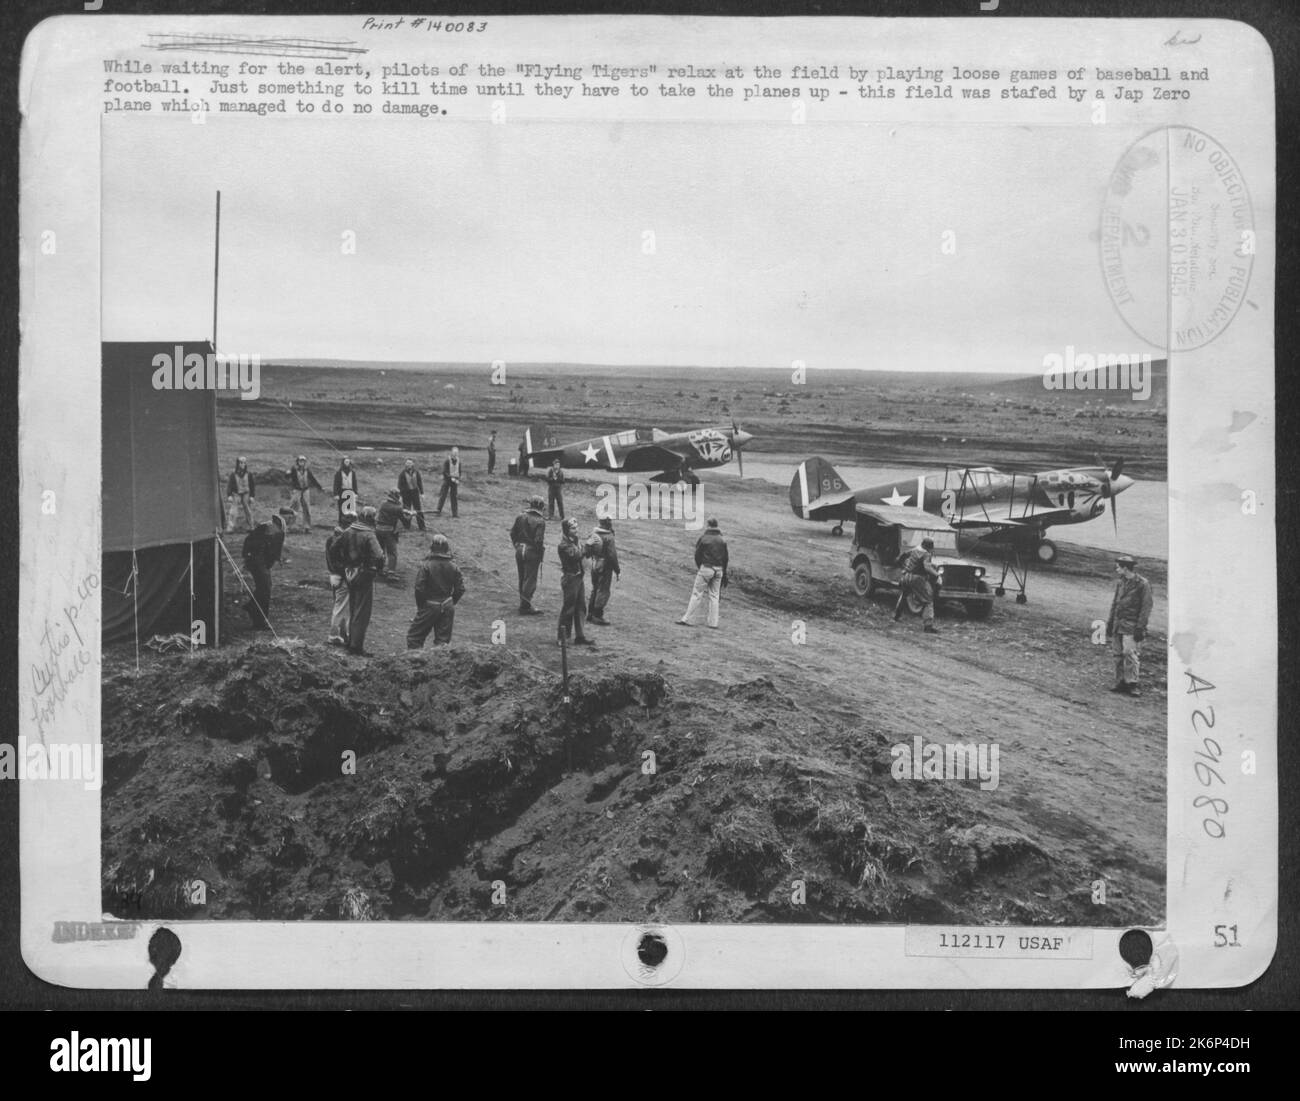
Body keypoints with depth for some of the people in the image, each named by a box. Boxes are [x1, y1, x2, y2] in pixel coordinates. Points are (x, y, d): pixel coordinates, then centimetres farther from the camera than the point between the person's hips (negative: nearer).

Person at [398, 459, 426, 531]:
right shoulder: (403, 474, -7)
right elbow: (400, 485, -4)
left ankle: (422, 527, 11)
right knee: (407, 510, 5)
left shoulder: (416, 473, 0)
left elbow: (420, 482, 9)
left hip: (415, 492, 2)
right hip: (406, 493, -2)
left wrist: (422, 493, 8)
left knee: (418, 510, 3)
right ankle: (407, 527, 17)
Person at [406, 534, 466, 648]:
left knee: (414, 638, 7)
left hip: (429, 606, -4)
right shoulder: (454, 568, -3)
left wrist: (420, 605, -1)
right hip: (447, 606, 4)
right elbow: (460, 589, 1)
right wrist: (452, 603, 14)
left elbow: (419, 587, -16)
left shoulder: (426, 565, -15)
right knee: (443, 639, 12)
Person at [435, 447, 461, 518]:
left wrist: (458, 480, -2)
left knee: (454, 497, 5)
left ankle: (454, 515, 7)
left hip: (454, 480, 4)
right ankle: (438, 511, 1)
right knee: (443, 495, -5)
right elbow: (444, 472, -13)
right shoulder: (446, 461, -11)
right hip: (447, 480, -4)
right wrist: (451, 478, -20)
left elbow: (459, 472, 13)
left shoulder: (458, 461, 4)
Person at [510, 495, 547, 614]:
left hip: (519, 550, 6)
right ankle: (525, 606, 1)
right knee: (530, 580, 1)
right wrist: (540, 557, -8)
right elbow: (539, 540, -18)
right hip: (532, 551, -6)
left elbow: (513, 533, 9)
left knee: (522, 578, 17)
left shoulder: (520, 516, 3)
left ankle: (524, 603, 27)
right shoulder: (540, 521, -14)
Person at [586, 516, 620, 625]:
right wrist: (617, 570, -10)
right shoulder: (609, 538, -20)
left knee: (595, 589, 18)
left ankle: (590, 613, 25)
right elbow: (612, 555, -19)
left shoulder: (594, 535, 2)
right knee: (603, 591, 0)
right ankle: (598, 616, 1)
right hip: (605, 567, -7)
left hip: (594, 566, 7)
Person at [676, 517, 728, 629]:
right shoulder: (722, 541, 6)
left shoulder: (703, 539, -7)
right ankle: (713, 623, 10)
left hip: (706, 568, -4)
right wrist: (724, 573, 16)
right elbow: (725, 558, 9)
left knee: (697, 594, -1)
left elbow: (697, 555, -5)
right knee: (714, 596, 9)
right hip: (718, 570, 4)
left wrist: (699, 567, 11)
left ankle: (686, 619, 0)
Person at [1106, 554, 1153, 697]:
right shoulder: (1120, 582, 13)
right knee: (1117, 654, 7)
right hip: (1117, 624, 7)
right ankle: (1120, 682, 14)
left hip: (1131, 625, -7)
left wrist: (1140, 627, -14)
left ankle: (1131, 684, -5)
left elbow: (1146, 607, -9)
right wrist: (1110, 623, 16)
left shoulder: (1143, 584, -8)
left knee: (1129, 653, -12)